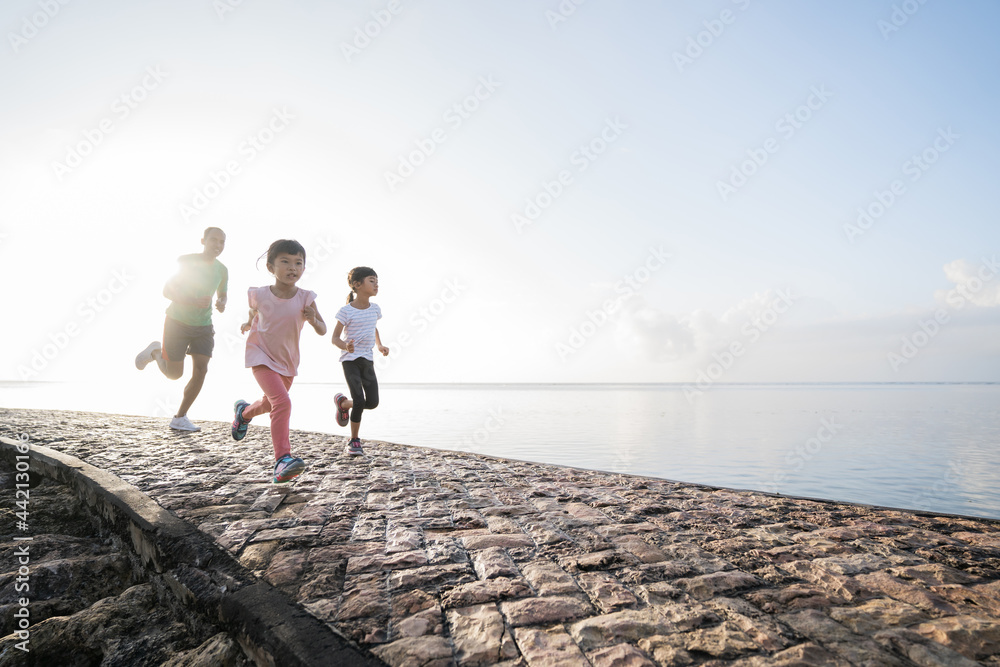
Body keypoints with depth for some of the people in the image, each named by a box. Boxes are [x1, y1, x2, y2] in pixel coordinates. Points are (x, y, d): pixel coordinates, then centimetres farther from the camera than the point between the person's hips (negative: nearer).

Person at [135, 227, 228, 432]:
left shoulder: (222, 270, 2)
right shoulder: (186, 261, -11)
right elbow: (167, 290, -12)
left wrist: (221, 304, -10)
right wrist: (194, 302, -29)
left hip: (204, 326, 3)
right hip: (177, 322, -3)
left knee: (201, 370, -10)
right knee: (174, 373, 4)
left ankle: (180, 418, 3)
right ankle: (155, 352, 36)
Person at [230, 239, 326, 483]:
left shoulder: (305, 298, -16)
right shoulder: (260, 294, -15)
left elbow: (323, 331, -15)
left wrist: (313, 320, -31)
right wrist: (248, 323, 0)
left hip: (288, 360, 4)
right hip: (261, 356, -4)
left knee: (271, 403, 25)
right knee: (282, 402, -25)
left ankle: (244, 412, 59)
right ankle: (282, 460, -23)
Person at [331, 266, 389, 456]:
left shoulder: (375, 309, 6)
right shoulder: (346, 311, -10)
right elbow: (335, 338, -9)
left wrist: (379, 345, 12)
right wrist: (345, 346, -30)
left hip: (367, 360, 5)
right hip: (350, 360, -5)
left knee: (373, 402, -4)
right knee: (359, 401, -14)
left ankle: (342, 402, 27)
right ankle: (354, 440, 8)